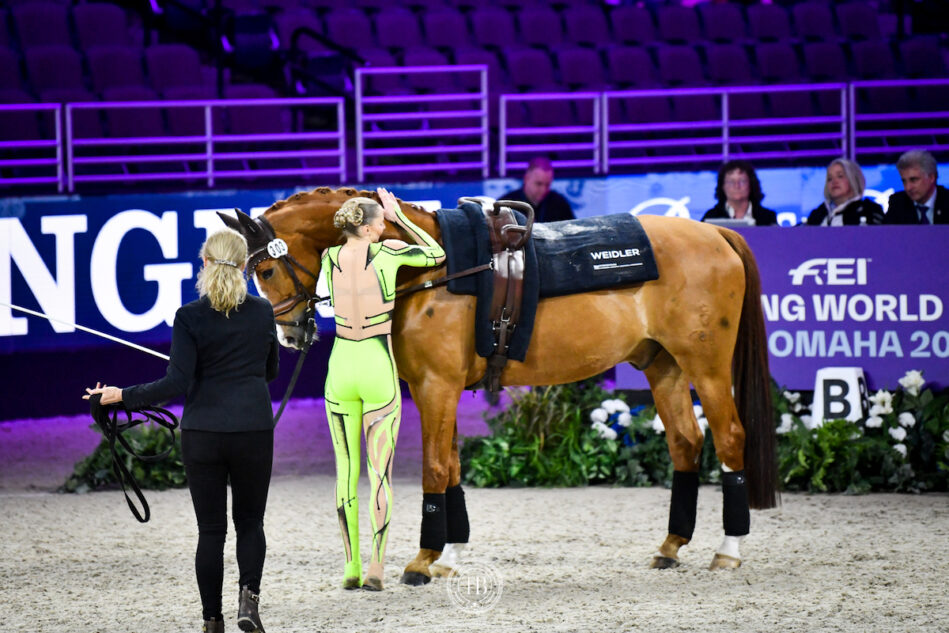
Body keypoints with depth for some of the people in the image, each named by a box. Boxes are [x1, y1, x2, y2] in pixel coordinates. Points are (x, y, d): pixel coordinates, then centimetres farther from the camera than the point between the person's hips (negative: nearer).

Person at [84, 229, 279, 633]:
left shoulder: (190, 317, -9)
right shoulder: (262, 312, 0)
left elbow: (177, 384, -13)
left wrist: (123, 396, -5)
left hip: (202, 433, -1)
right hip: (254, 430, 1)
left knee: (210, 529, 8)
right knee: (250, 521, 15)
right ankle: (249, 595, -8)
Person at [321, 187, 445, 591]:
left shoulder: (330, 259, -1)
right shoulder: (387, 252, -8)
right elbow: (437, 255, 7)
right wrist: (400, 217, 12)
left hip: (341, 367, 3)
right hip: (378, 369, -3)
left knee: (346, 470, 9)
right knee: (380, 471, 0)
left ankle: (351, 568, 8)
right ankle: (375, 568, -7)